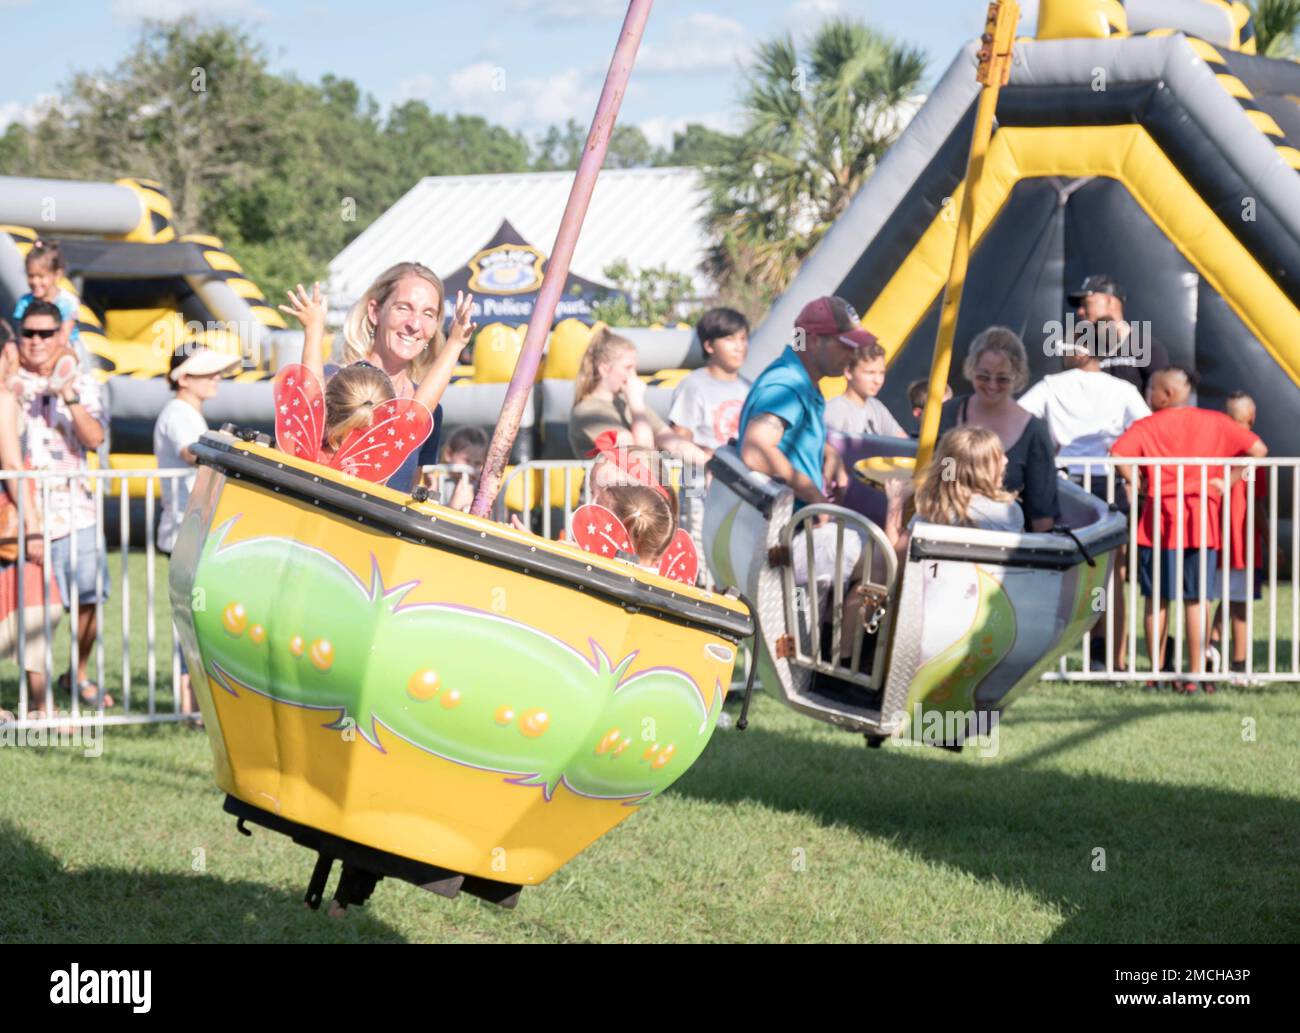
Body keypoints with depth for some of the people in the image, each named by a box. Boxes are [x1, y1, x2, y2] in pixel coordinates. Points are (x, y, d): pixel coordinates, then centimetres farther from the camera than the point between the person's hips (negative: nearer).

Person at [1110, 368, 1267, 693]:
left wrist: (1135, 484, -4)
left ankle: (1156, 672, 11)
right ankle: (1196, 675, 2)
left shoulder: (1147, 426, -1)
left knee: (1157, 599, 8)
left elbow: (1117, 453, -18)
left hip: (1160, 517, -1)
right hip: (1202, 520, 1)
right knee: (1196, 600, 4)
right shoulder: (1215, 422, 5)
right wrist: (1229, 481, 4)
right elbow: (1258, 450, 0)